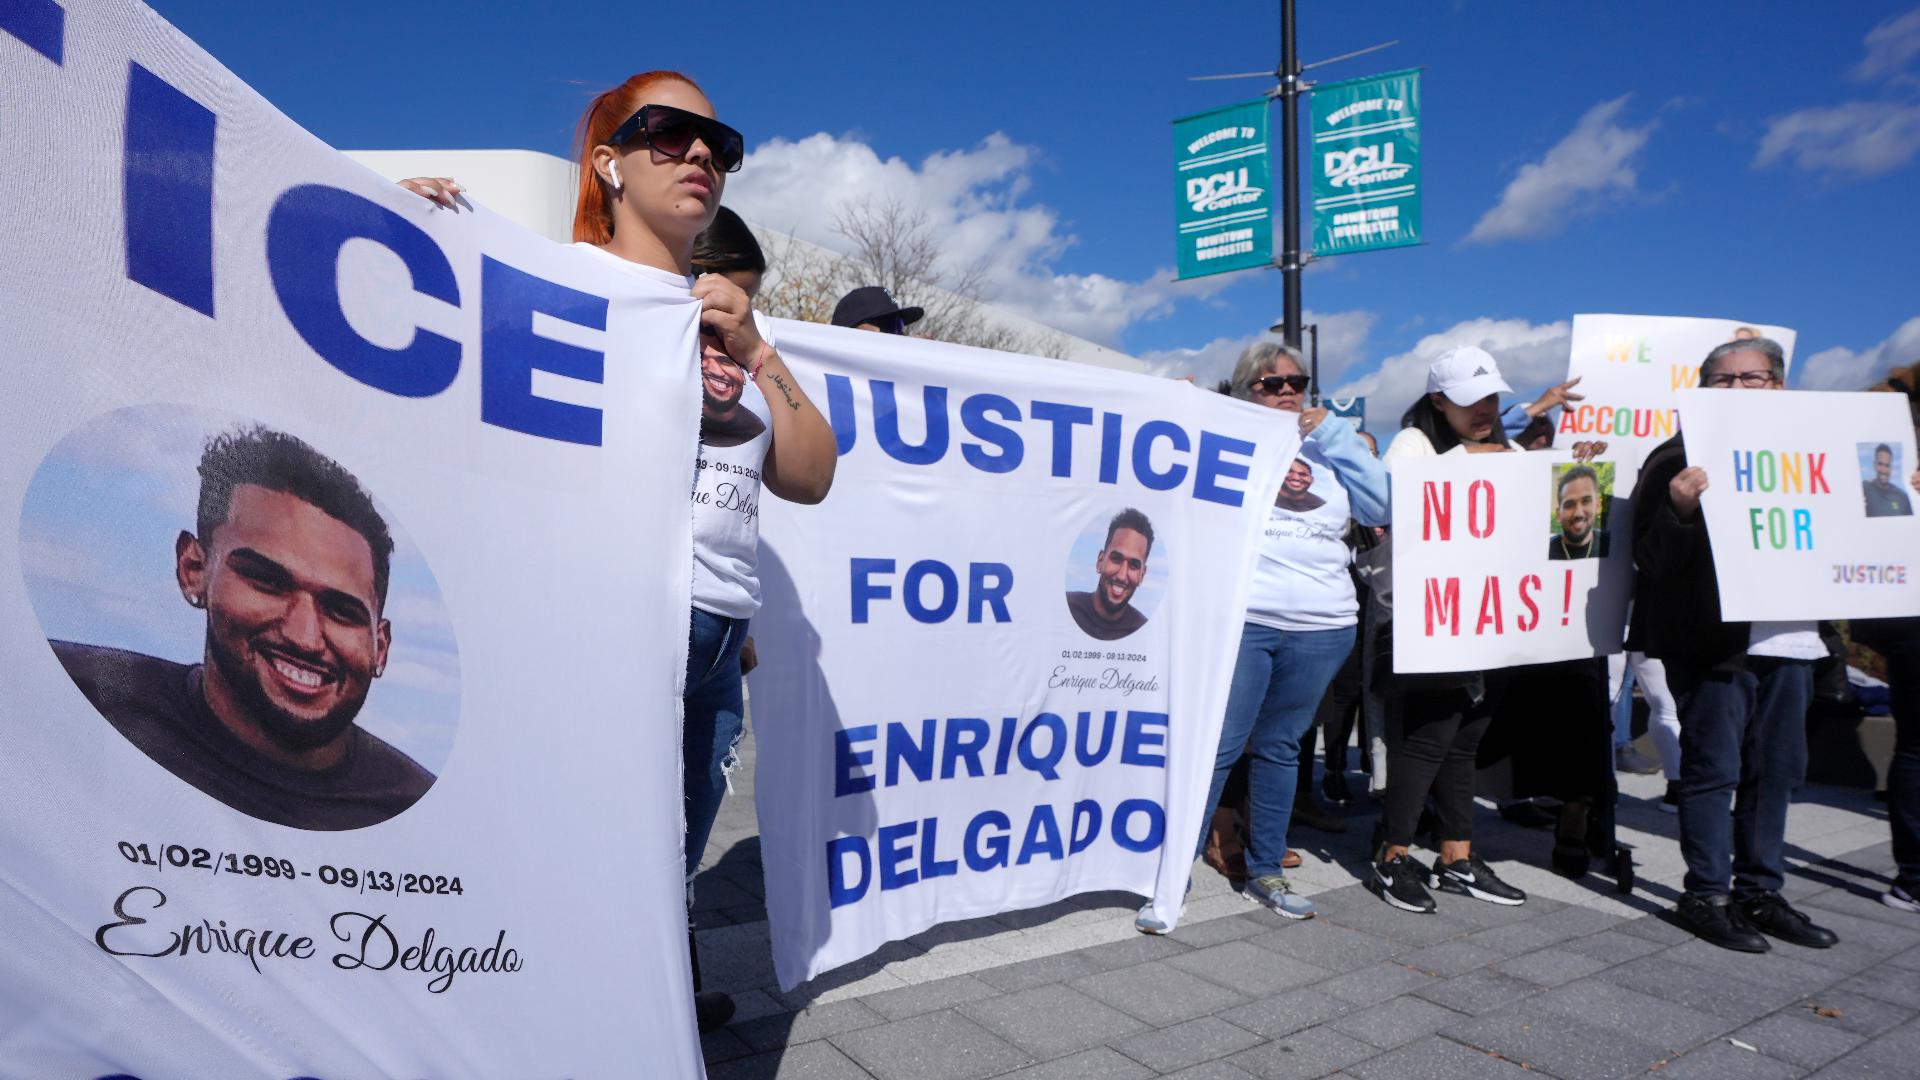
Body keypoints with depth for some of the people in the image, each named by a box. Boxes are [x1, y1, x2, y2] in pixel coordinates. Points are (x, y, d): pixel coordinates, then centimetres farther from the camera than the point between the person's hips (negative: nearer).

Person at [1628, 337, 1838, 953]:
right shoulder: (1680, 459, -5)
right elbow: (1651, 560, -12)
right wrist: (1679, 509, -29)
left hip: (1788, 638, 7)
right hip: (1713, 640, -6)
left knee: (1776, 770, 12)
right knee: (1714, 769, -1)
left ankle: (1761, 892, 23)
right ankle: (1707, 896, 9)